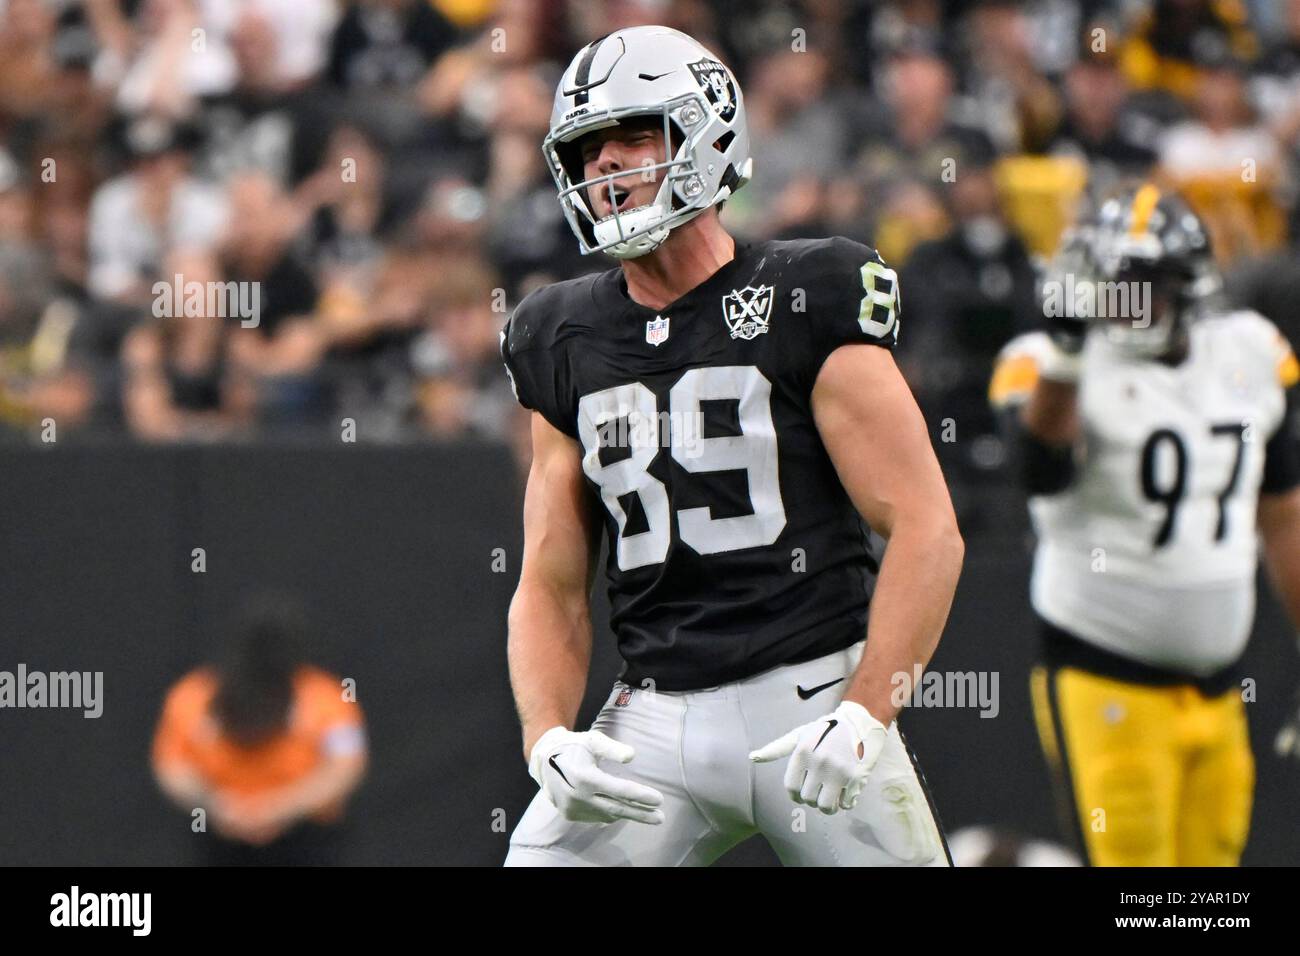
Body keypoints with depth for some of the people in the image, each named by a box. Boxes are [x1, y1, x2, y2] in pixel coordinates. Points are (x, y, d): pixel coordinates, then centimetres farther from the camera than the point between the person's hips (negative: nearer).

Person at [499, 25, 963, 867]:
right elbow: (551, 587, 13)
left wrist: (865, 717, -18)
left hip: (812, 701, -4)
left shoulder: (807, 308, -3)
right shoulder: (568, 344, 12)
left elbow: (927, 531, -8)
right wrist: (549, 738, -5)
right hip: (652, 719, 4)